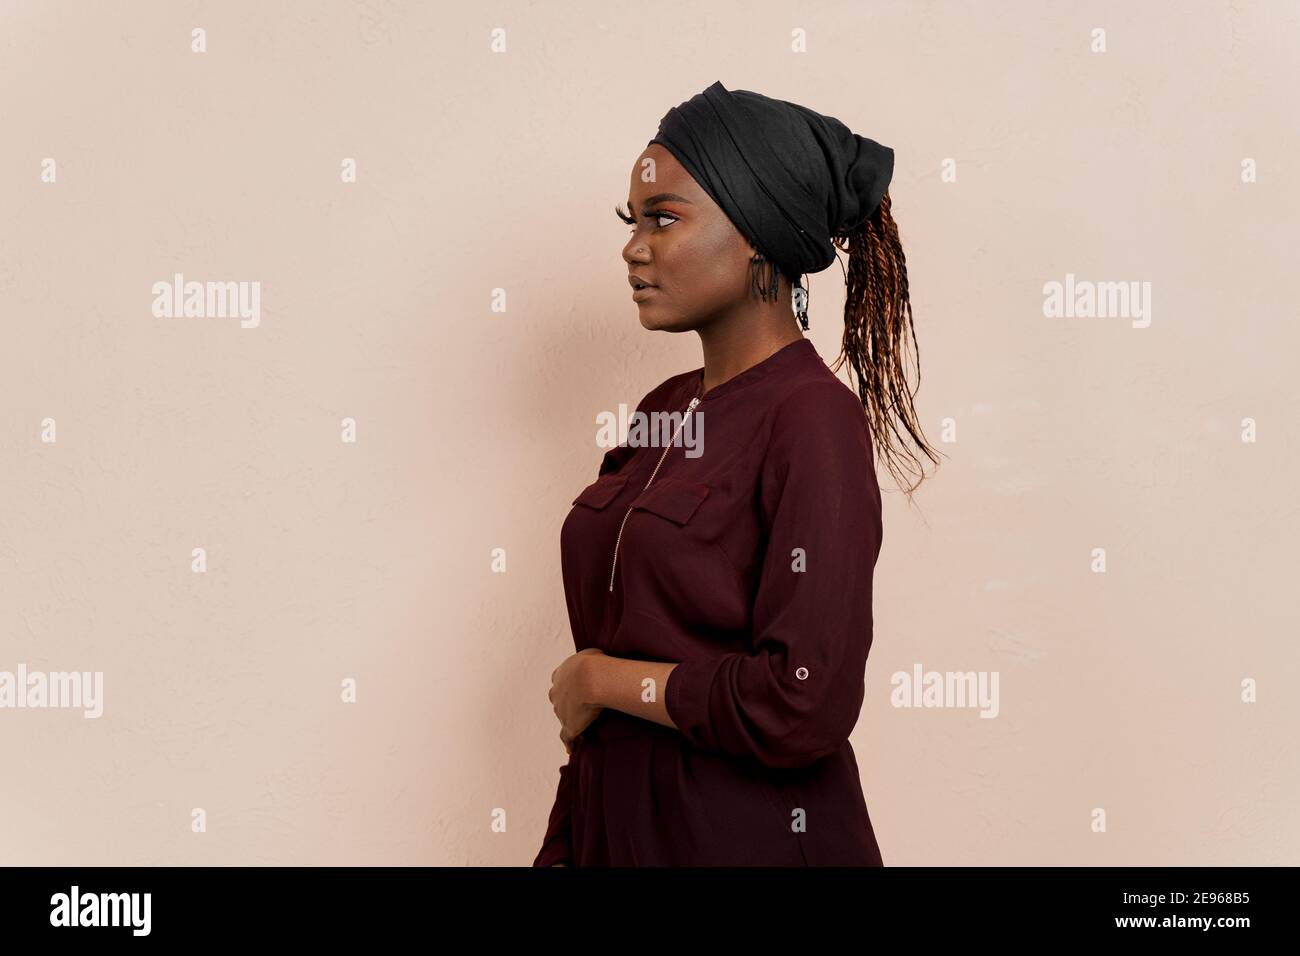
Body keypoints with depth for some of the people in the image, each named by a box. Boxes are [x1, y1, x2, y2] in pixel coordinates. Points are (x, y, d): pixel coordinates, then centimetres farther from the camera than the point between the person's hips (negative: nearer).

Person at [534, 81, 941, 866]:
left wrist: (602, 679, -12)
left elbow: (803, 709, -24)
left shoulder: (814, 420, -16)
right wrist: (564, 847, 8)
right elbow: (607, 625, 11)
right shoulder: (666, 410, 6)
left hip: (749, 836, -6)